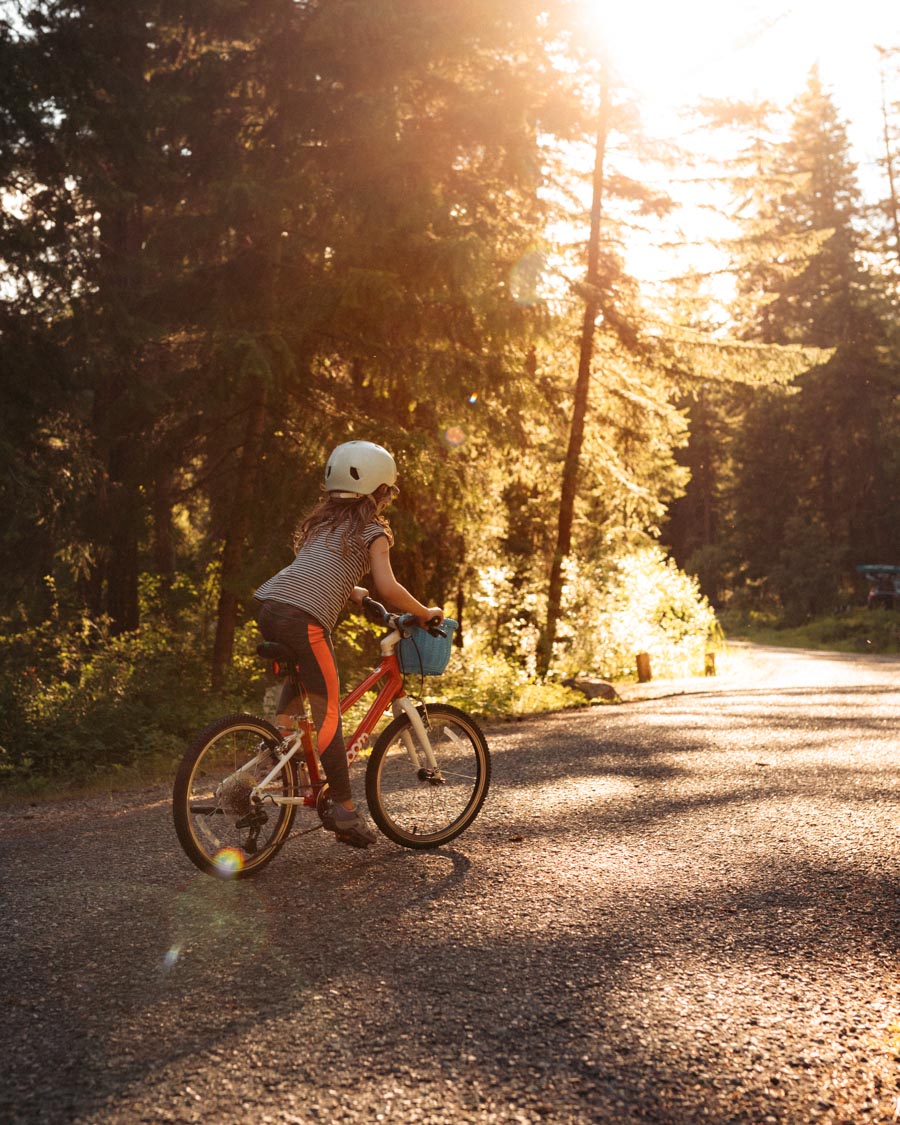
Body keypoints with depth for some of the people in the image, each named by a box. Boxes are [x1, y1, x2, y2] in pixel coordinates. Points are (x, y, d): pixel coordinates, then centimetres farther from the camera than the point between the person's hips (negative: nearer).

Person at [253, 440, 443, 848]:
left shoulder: (321, 523, 26)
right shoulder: (373, 532, 6)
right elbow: (388, 588, -6)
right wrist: (424, 612, 9)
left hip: (268, 603, 7)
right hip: (304, 619, -7)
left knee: (300, 676, 34)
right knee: (328, 711, 1)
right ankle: (344, 809, 6)